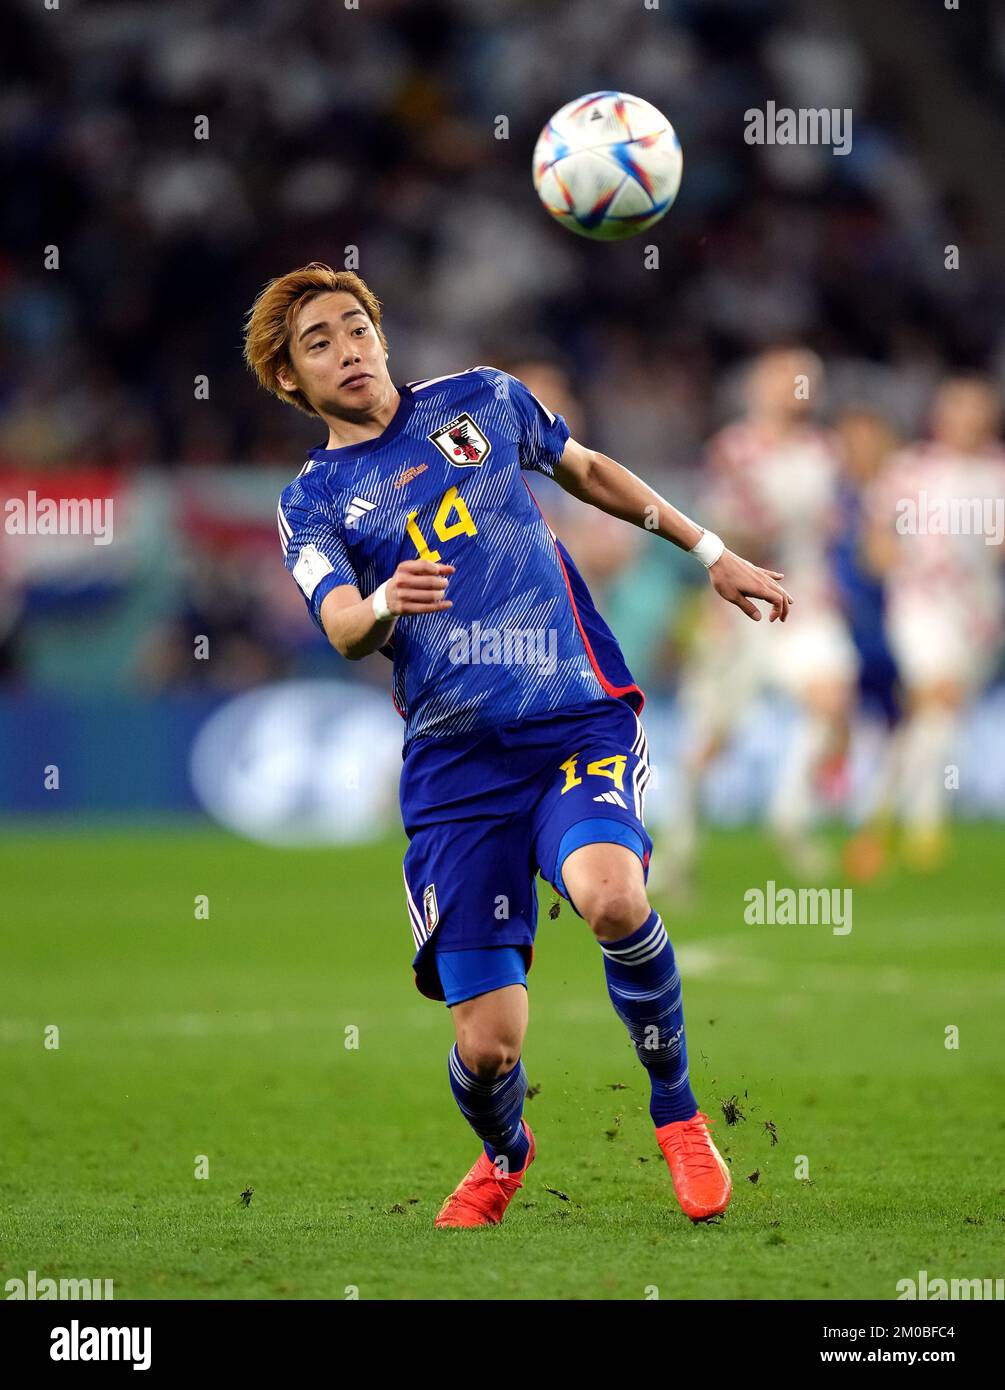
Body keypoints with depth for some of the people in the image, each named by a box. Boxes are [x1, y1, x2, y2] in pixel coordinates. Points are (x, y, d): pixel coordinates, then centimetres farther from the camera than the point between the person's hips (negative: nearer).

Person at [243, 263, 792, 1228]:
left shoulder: (481, 401, 12)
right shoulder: (311, 503, 8)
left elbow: (587, 470, 29)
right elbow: (342, 629, -11)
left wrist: (711, 552, 29)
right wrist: (383, 605, -34)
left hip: (580, 715, 0)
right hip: (454, 760, 0)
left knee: (610, 894, -33)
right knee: (485, 1043, -9)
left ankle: (675, 1108, -6)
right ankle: (503, 1154, 29)